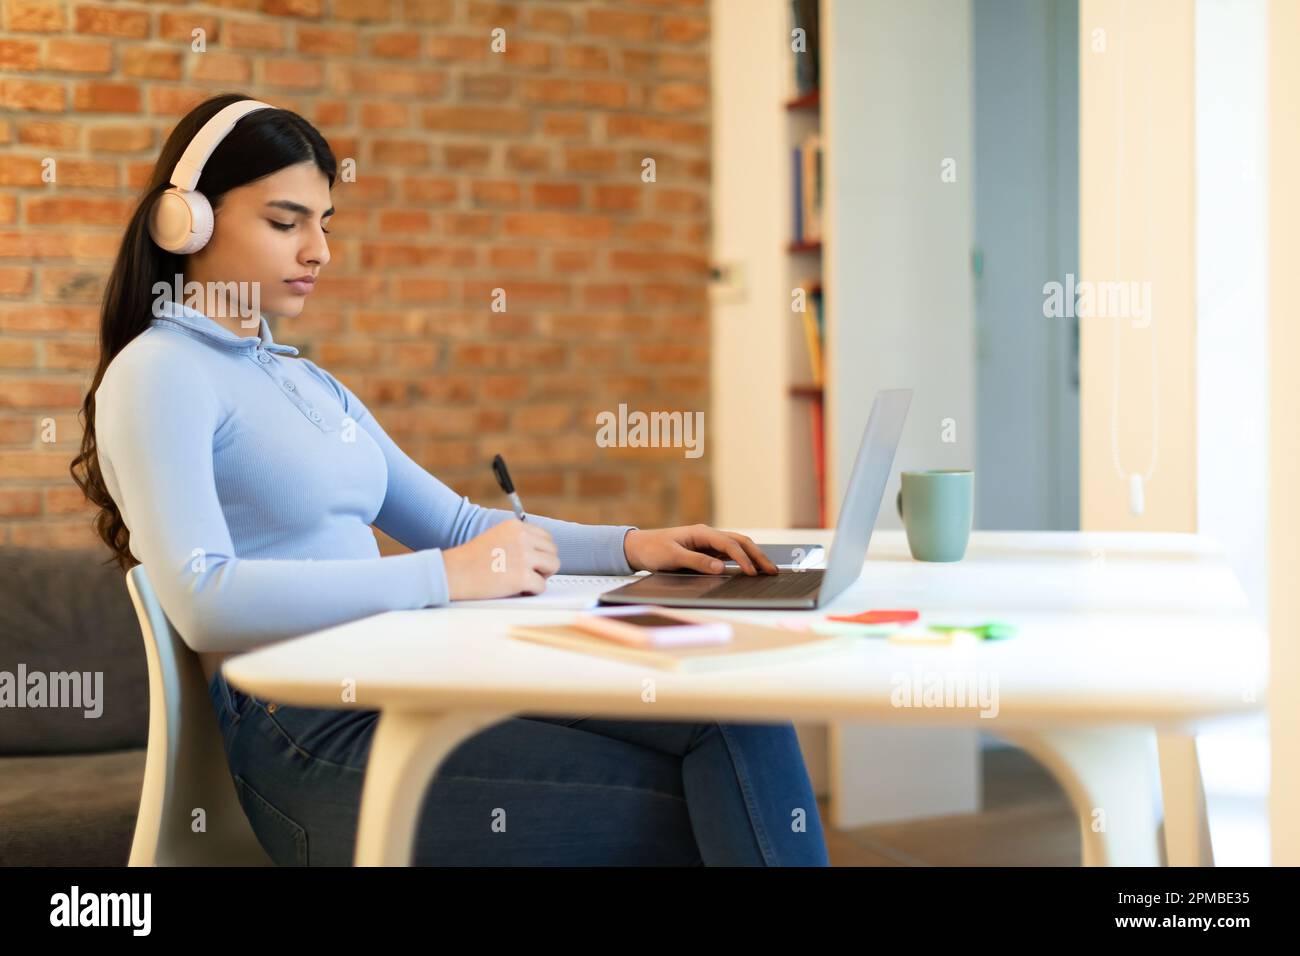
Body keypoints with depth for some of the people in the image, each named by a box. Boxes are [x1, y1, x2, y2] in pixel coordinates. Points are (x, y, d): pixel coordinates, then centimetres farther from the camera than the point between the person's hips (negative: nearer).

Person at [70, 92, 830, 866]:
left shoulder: (307, 384, 23)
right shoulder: (157, 374, -3)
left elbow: (454, 524, 25)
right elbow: (203, 601, -19)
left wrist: (628, 546, 9)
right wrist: (446, 576, -19)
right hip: (311, 743, -7)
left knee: (736, 717, -16)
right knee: (698, 812, -20)